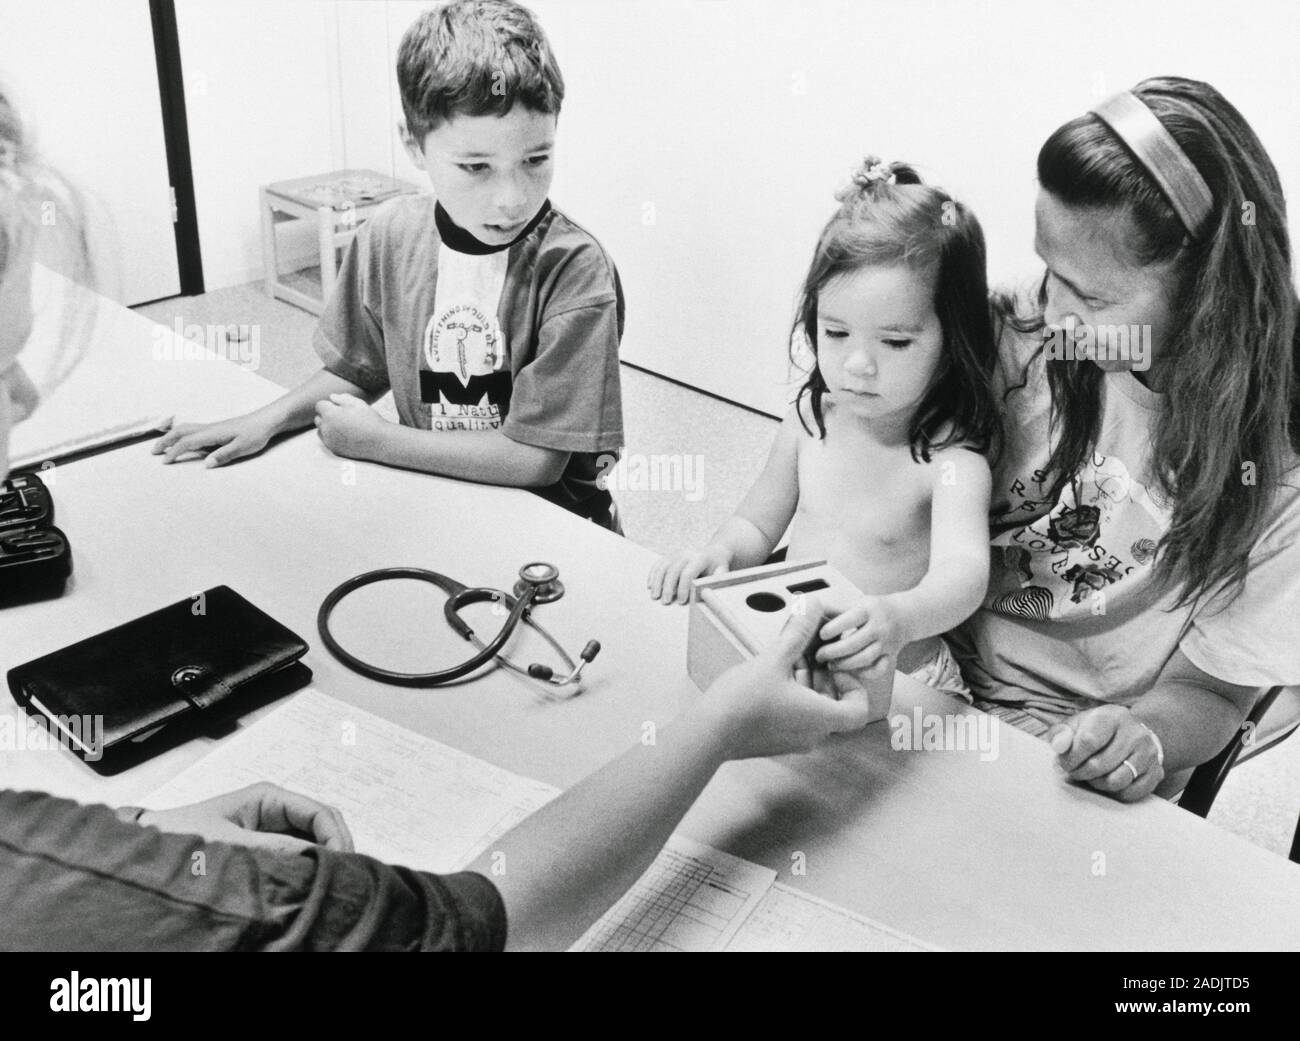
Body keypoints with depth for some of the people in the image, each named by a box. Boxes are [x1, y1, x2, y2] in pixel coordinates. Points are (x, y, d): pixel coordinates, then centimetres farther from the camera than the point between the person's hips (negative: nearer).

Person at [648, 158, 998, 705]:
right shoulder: (812, 415, 0)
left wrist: (901, 617, -57)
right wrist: (720, 552, -10)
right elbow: (757, 525, 13)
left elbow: (962, 573, -35)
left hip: (895, 682, -4)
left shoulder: (949, 460, -18)